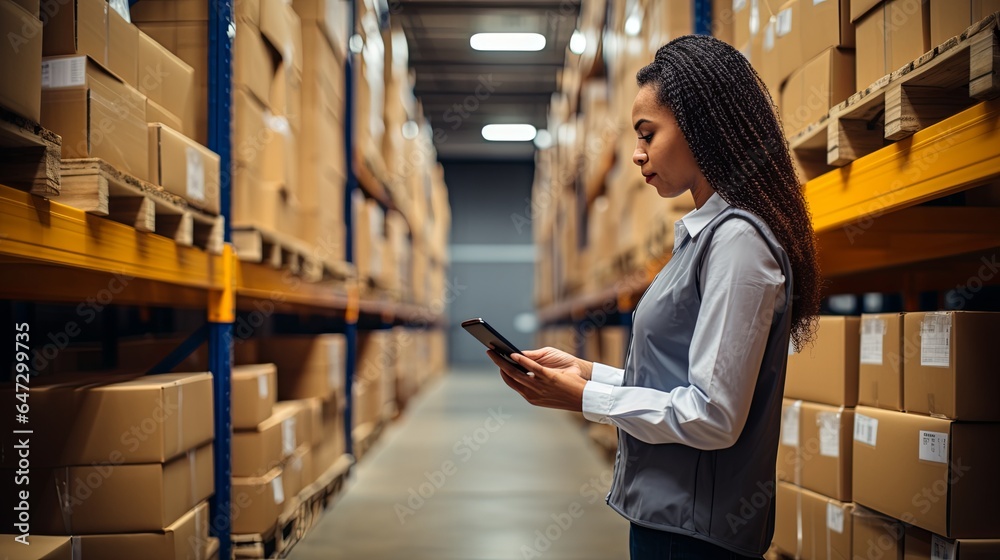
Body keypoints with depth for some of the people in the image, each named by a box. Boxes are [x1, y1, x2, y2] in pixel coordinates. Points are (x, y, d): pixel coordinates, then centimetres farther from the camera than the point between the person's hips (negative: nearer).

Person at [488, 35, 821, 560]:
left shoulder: (737, 240, -18)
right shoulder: (703, 234, 13)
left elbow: (714, 416, -22)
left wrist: (586, 398, -14)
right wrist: (586, 370, 6)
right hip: (666, 513, 9)